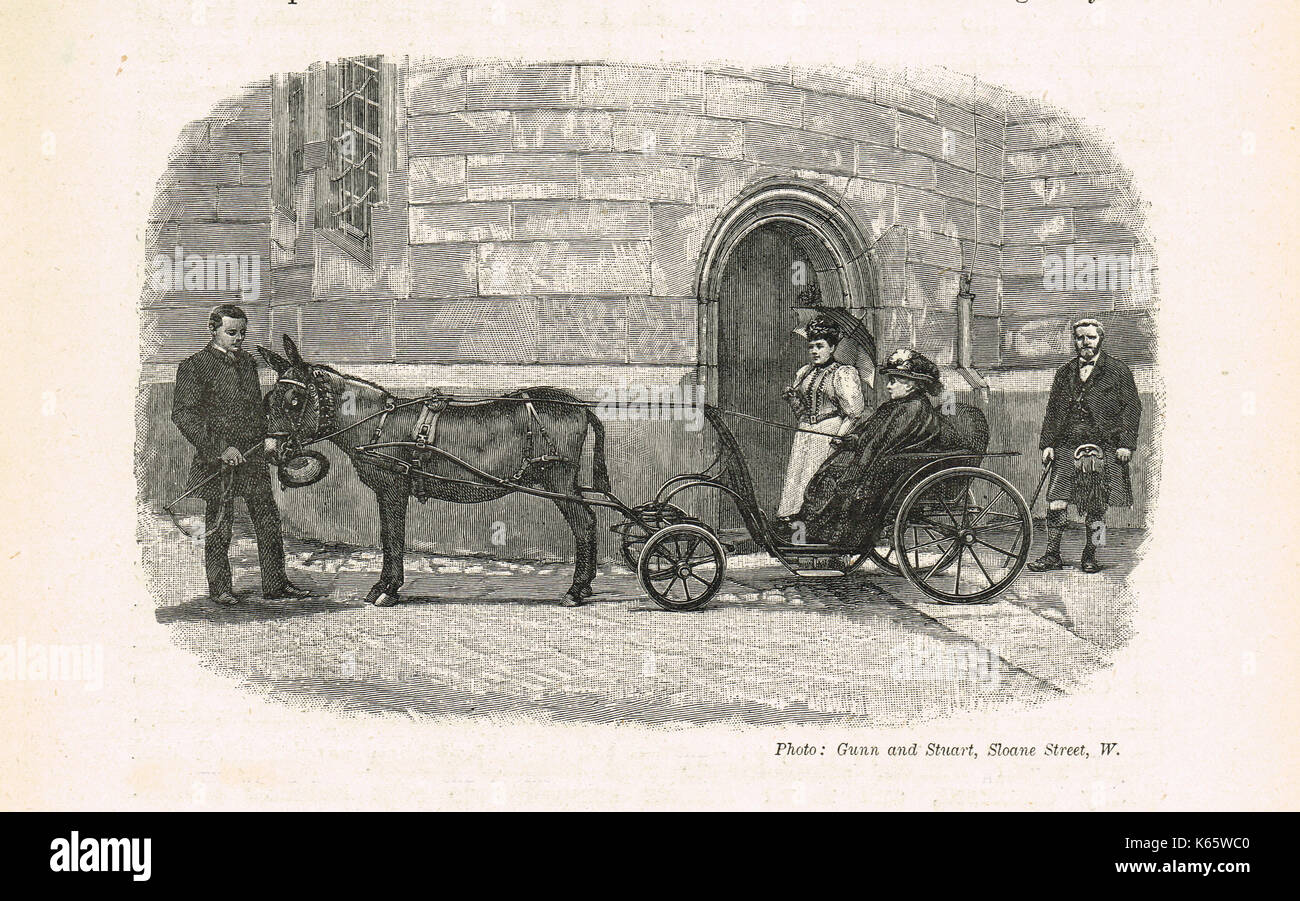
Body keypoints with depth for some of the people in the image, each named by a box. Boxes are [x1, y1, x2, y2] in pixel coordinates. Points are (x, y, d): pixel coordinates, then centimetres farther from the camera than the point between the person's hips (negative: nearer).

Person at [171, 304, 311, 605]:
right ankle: (219, 588, 11)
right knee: (218, 525, 1)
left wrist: (267, 436, 8)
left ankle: (275, 583, 14)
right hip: (218, 457, -6)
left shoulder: (248, 362, 16)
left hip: (253, 454, 6)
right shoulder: (194, 367, -6)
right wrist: (220, 448, -18)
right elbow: (183, 415, -12)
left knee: (269, 518, 6)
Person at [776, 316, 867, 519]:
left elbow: (854, 413, -7)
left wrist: (840, 436, -17)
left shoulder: (843, 374, -3)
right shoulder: (804, 373, 17)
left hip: (830, 434, -6)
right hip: (805, 433, 6)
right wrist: (791, 396, 4)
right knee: (796, 477, -2)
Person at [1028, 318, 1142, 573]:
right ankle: (1052, 555, 3)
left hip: (1101, 449, -3)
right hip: (1066, 449, 3)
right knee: (1056, 503, -5)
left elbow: (1132, 408, 1)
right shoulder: (1065, 373, 16)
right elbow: (1053, 410, 18)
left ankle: (1090, 557, 15)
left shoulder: (1117, 371, 4)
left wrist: (1125, 444, -7)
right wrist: (1047, 443, 8)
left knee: (1096, 507, 3)